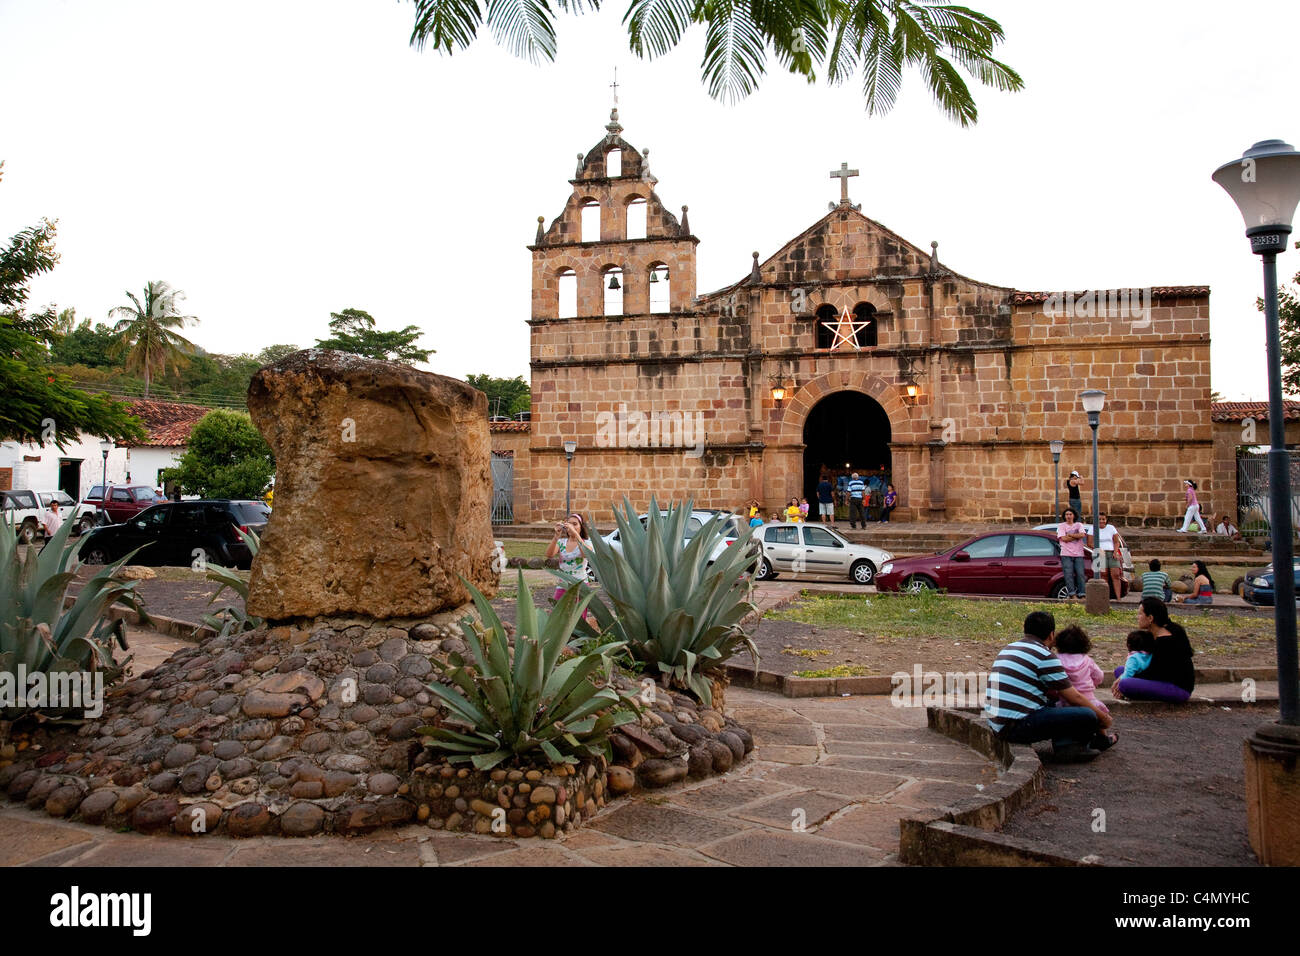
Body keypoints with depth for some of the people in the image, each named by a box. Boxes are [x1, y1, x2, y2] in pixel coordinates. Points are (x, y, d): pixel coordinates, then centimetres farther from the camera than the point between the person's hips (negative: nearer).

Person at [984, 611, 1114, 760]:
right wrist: (1103, 717, 15)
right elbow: (1075, 698, 0)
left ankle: (1063, 744, 9)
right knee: (1088, 716, -9)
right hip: (1018, 727, -9)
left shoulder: (1008, 648, 19)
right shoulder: (1045, 656, -7)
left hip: (996, 724, 9)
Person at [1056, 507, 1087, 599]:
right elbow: (1064, 539, -8)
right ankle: (1072, 594, -7)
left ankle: (1081, 594, -1)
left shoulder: (1079, 525, 14)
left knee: (1080, 574, -3)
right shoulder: (1061, 526, 7)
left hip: (1078, 554, 2)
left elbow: (1082, 535, -6)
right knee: (1069, 574, -9)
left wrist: (1069, 534, -6)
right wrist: (1077, 536, -4)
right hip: (1066, 554, -2)